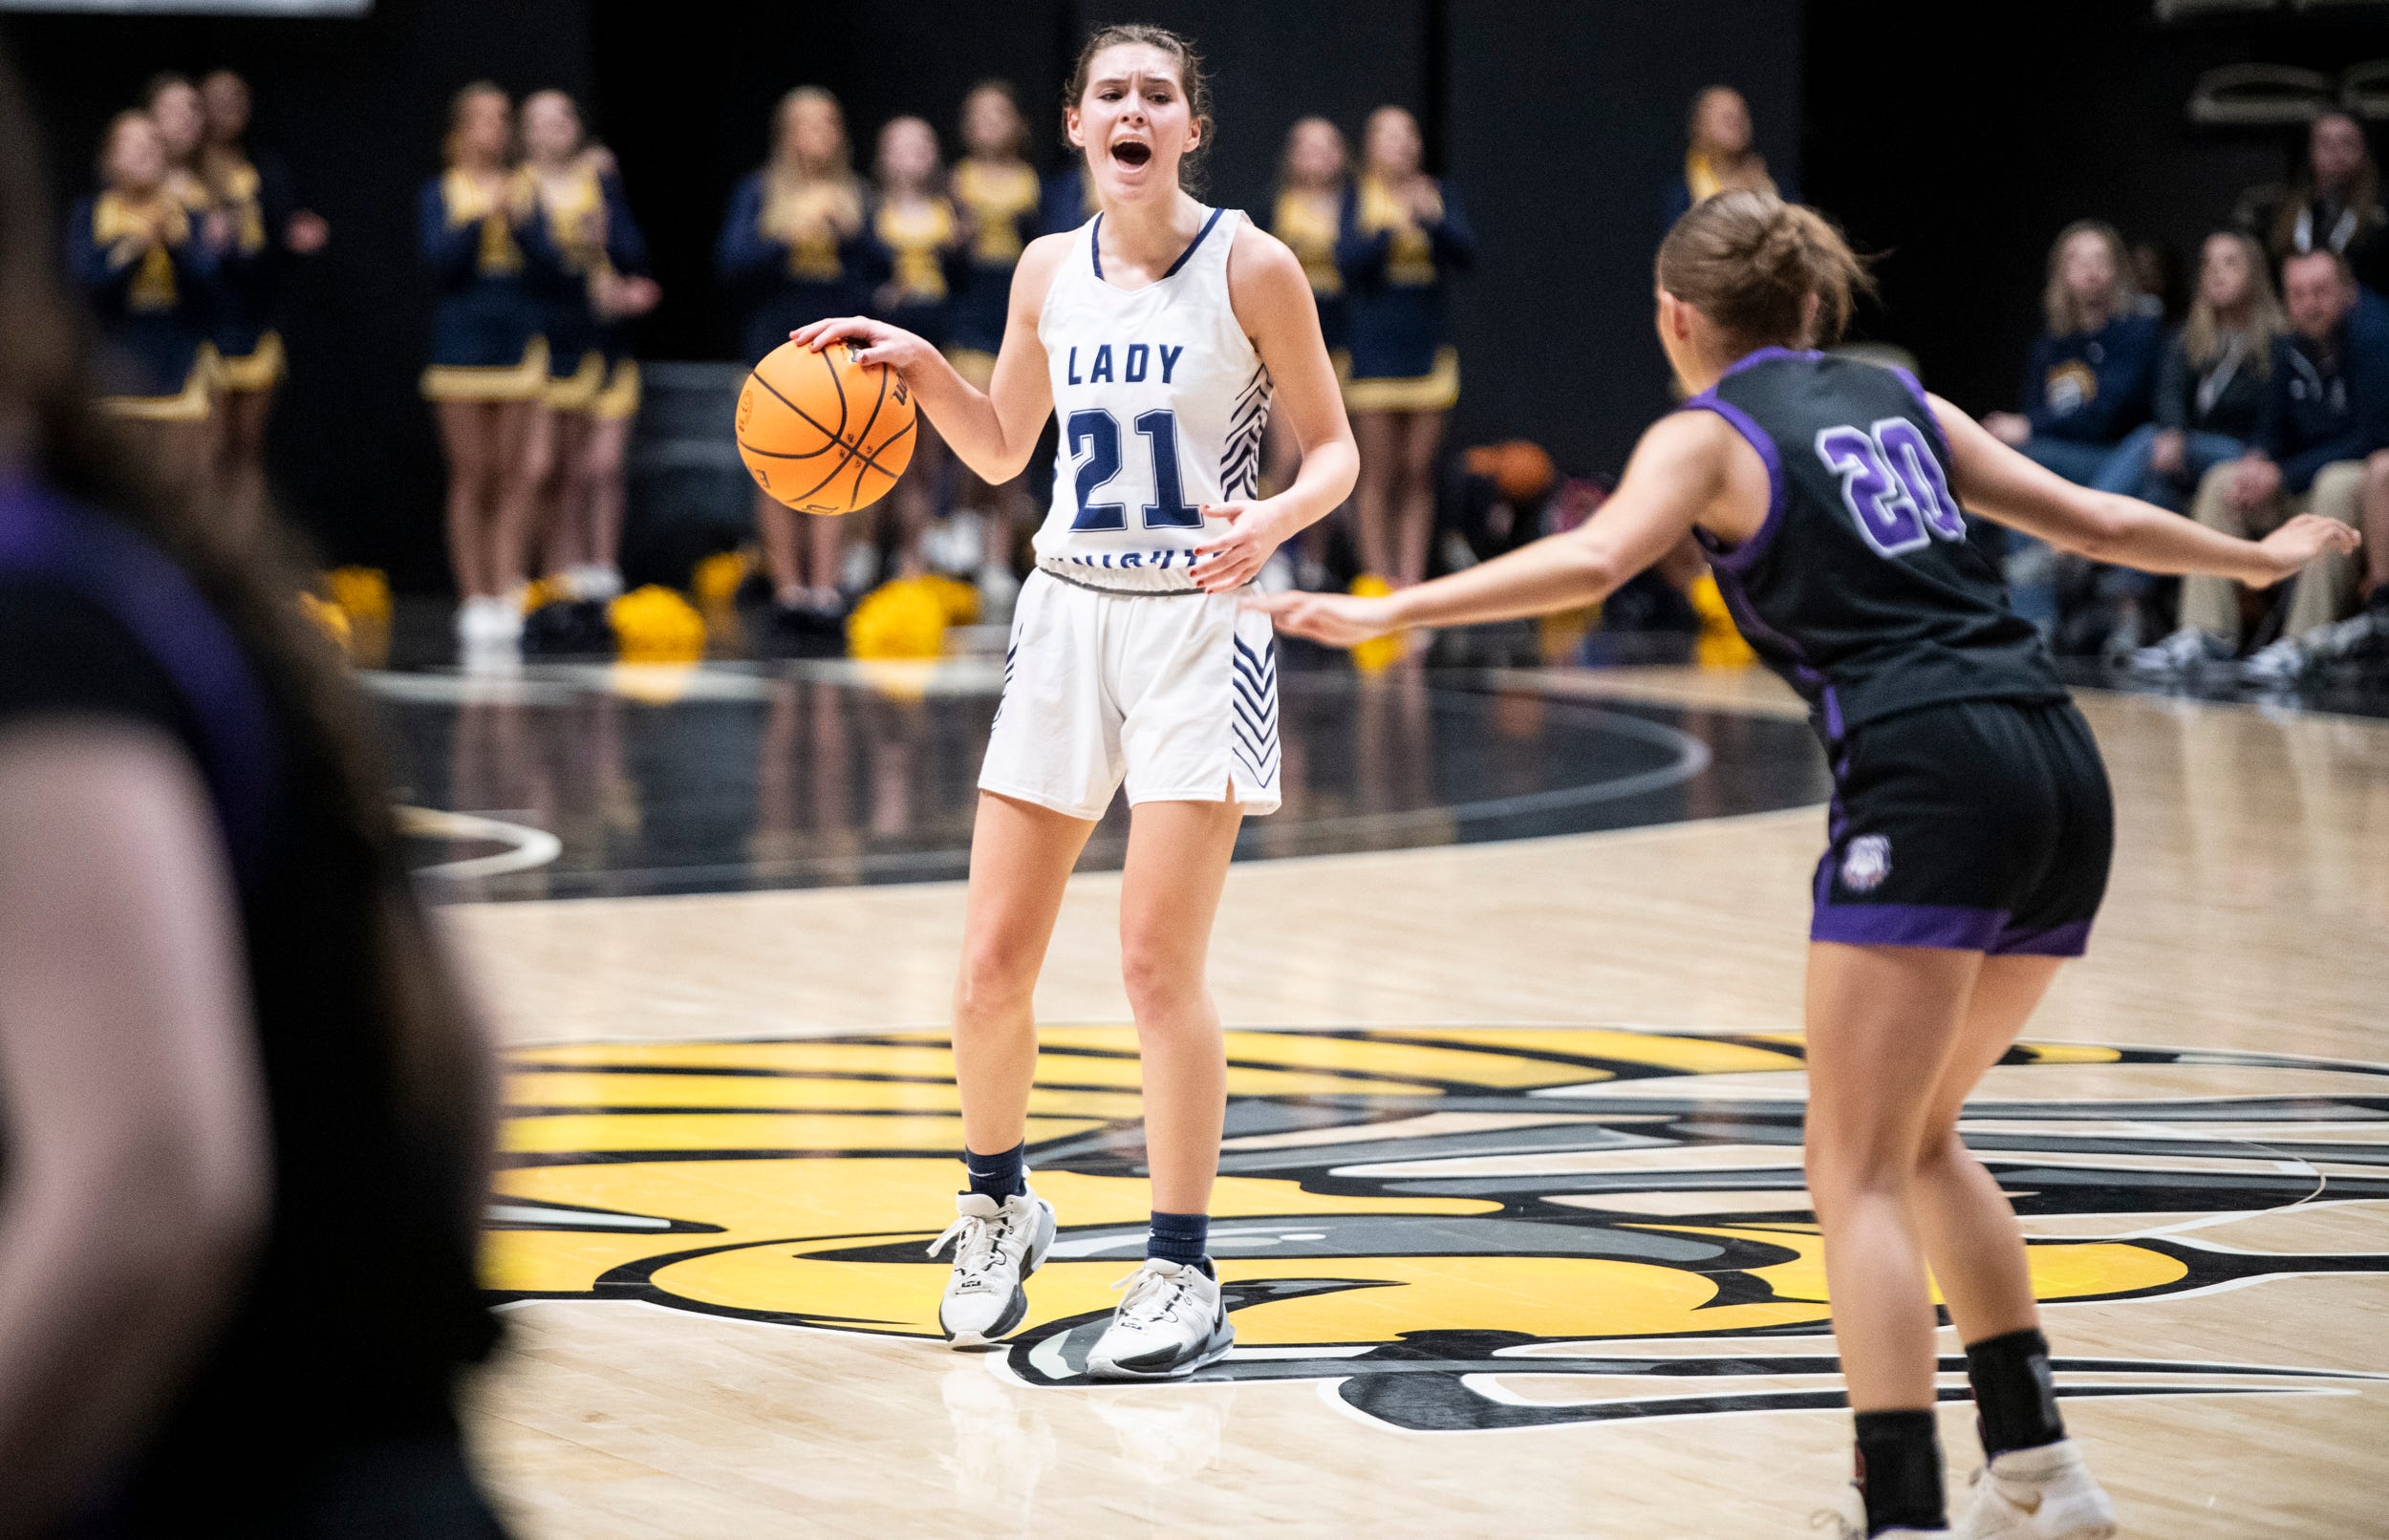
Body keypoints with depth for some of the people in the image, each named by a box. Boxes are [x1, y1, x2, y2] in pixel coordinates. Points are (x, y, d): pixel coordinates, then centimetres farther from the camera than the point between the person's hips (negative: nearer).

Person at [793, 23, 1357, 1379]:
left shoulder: (1252, 267, -7)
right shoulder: (1051, 272, 6)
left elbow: (1333, 451, -2)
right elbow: (1003, 451, 18)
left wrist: (1275, 520, -23)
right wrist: (920, 365, 2)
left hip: (1199, 624, -4)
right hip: (1069, 611, 4)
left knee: (1159, 958, -10)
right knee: (993, 963, 3)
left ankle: (1186, 1278, 0)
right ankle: (998, 1205, 28)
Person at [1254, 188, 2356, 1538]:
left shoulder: (1711, 433, 5)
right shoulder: (1896, 401, 23)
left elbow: (1590, 562, -14)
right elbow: (2096, 521, 28)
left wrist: (1390, 609, -17)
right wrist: (2258, 558, 44)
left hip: (1930, 782, -7)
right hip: (2065, 775, 7)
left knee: (1860, 1173, -5)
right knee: (1917, 1132, 23)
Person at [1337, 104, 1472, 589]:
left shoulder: (1438, 195, 9)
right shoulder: (1358, 197, 4)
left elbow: (1466, 254, -2)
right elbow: (1348, 256, -9)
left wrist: (1433, 221, -19)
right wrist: (1390, 231, -25)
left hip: (1428, 348, 2)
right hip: (1374, 348, -2)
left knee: (1419, 474, 2)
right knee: (1378, 473, -2)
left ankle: (1412, 579, 4)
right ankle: (1378, 578, 2)